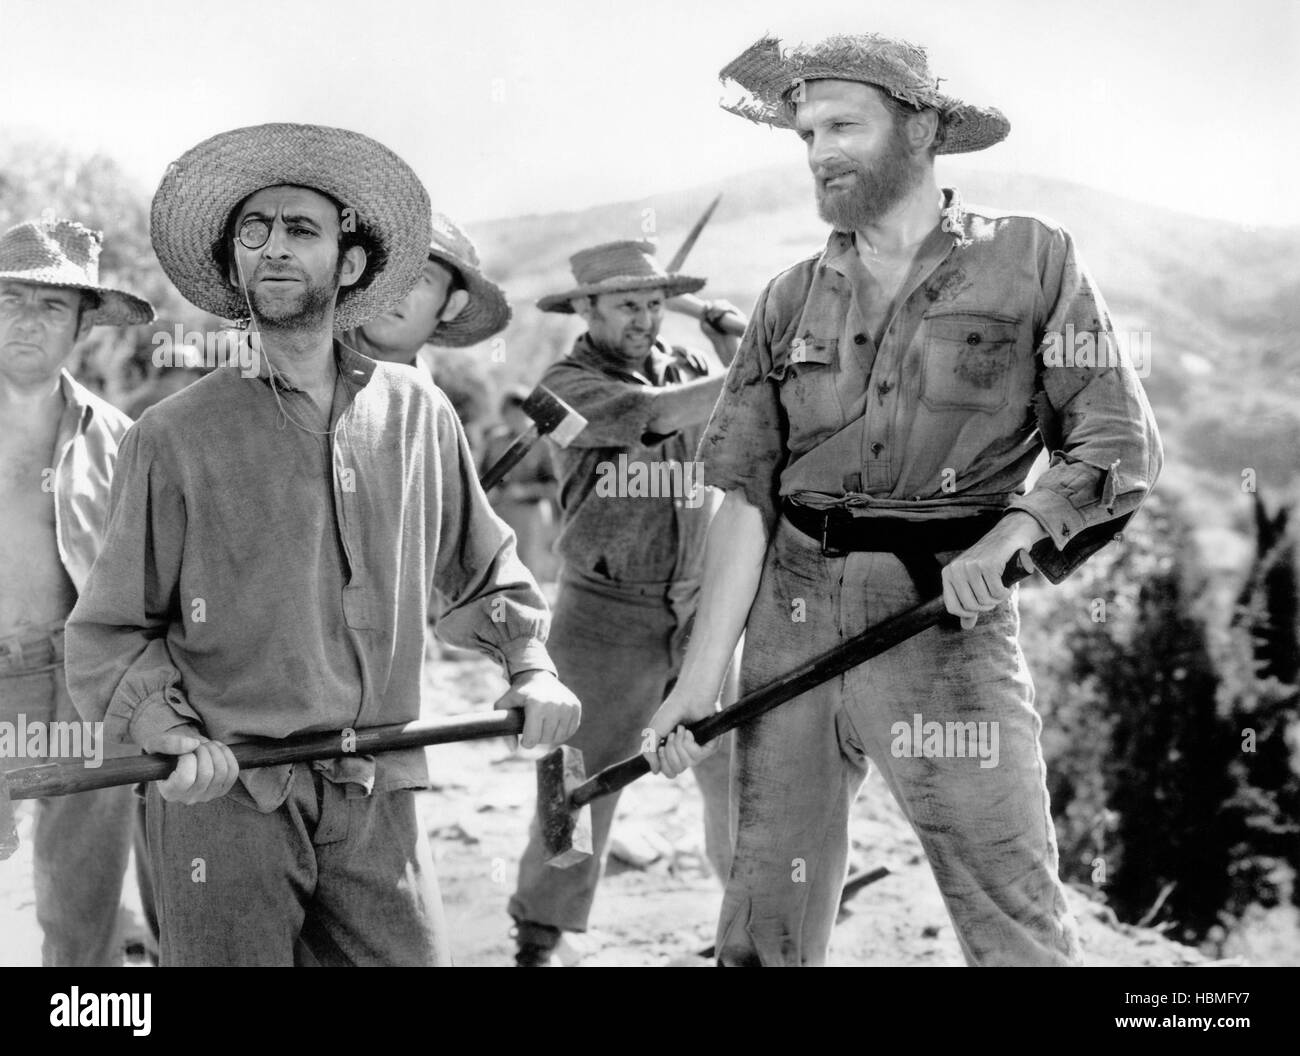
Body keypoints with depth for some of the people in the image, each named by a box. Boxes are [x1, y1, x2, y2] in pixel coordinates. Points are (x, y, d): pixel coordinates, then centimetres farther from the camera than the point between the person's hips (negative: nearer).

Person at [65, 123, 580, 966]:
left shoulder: (417, 415, 6)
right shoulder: (175, 438, -3)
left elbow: (485, 571, 19)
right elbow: (106, 635, 1)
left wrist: (532, 667, 4)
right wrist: (166, 729, -15)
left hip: (379, 803, 3)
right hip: (226, 799, -2)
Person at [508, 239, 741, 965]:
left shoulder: (687, 365, 8)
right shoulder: (570, 382, -8)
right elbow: (658, 413, -24)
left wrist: (735, 350, -8)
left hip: (701, 609, 4)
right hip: (608, 615, -4)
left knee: (735, 768, 7)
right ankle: (539, 938, 13)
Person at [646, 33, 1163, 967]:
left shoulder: (1032, 261, 1)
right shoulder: (791, 301, 9)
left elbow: (1122, 445, 1)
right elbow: (747, 495, 6)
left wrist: (1014, 529, -17)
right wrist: (701, 676, -2)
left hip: (947, 617, -3)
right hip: (794, 616, 3)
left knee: (1019, 926, -2)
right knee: (765, 923, 9)